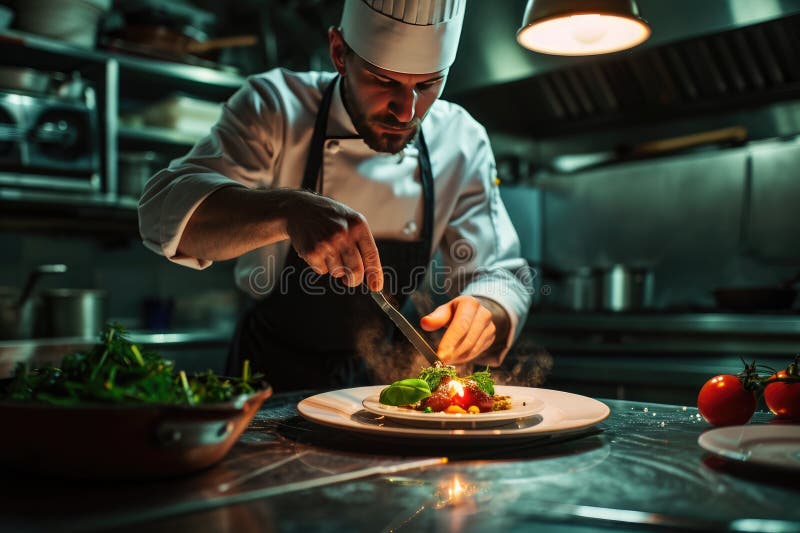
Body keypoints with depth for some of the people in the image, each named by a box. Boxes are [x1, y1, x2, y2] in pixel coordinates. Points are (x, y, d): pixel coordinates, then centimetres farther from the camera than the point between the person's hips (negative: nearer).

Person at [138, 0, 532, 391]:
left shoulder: (463, 143, -6)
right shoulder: (275, 107, -14)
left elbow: (499, 275, -4)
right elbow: (164, 212, -26)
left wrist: (485, 315, -28)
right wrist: (289, 211, -44)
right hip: (271, 380, -3)